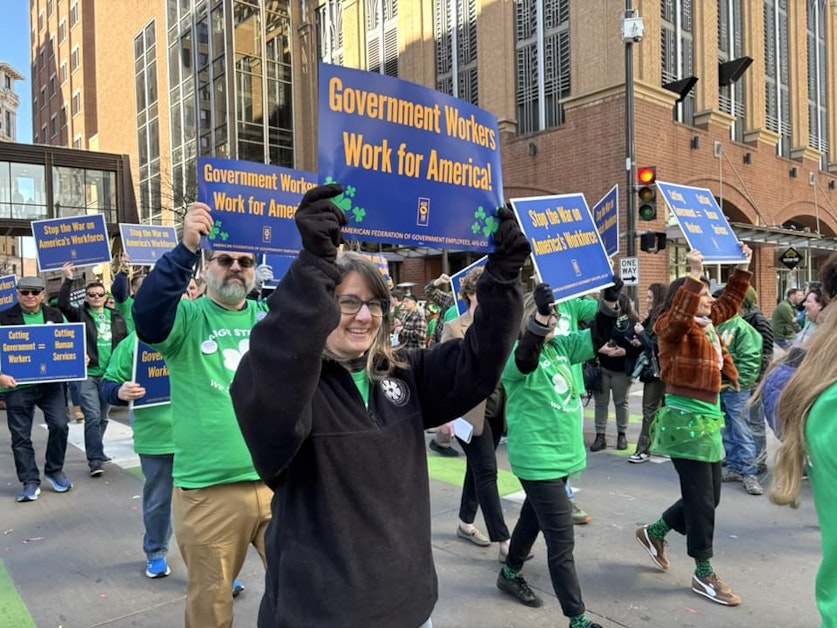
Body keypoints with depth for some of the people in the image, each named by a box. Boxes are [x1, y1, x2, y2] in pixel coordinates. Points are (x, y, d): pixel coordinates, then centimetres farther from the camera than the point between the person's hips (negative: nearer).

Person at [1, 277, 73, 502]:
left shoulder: (55, 315, 7)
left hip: (51, 382, 1)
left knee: (60, 425, -7)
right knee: (20, 436, 5)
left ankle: (54, 470, 17)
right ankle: (30, 482, 18)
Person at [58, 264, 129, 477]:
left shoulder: (116, 317, 11)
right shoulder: (80, 314, 3)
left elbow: (125, 341, 13)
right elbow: (62, 304, -15)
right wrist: (68, 280, -21)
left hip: (109, 374, 4)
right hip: (87, 374, -4)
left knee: (103, 418, 14)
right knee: (92, 417, -9)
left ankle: (96, 452, 30)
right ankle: (95, 460, -7)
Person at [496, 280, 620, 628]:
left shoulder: (561, 346, 6)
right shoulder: (516, 355, -16)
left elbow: (597, 337, 2)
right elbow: (527, 358, -39)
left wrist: (610, 299, -14)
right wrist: (540, 312, -52)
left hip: (563, 455, 8)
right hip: (539, 461, -8)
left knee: (535, 518, 25)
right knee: (562, 542, -3)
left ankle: (510, 574, 46)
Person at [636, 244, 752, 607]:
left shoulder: (707, 323, 13)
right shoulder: (674, 327, -12)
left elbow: (731, 302, 27)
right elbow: (680, 315, -35)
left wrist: (742, 267, 20)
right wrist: (694, 274, -34)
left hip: (707, 419, 9)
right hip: (686, 420, -9)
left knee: (708, 497, 15)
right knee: (701, 499, -1)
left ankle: (654, 533, 33)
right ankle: (704, 574, 13)